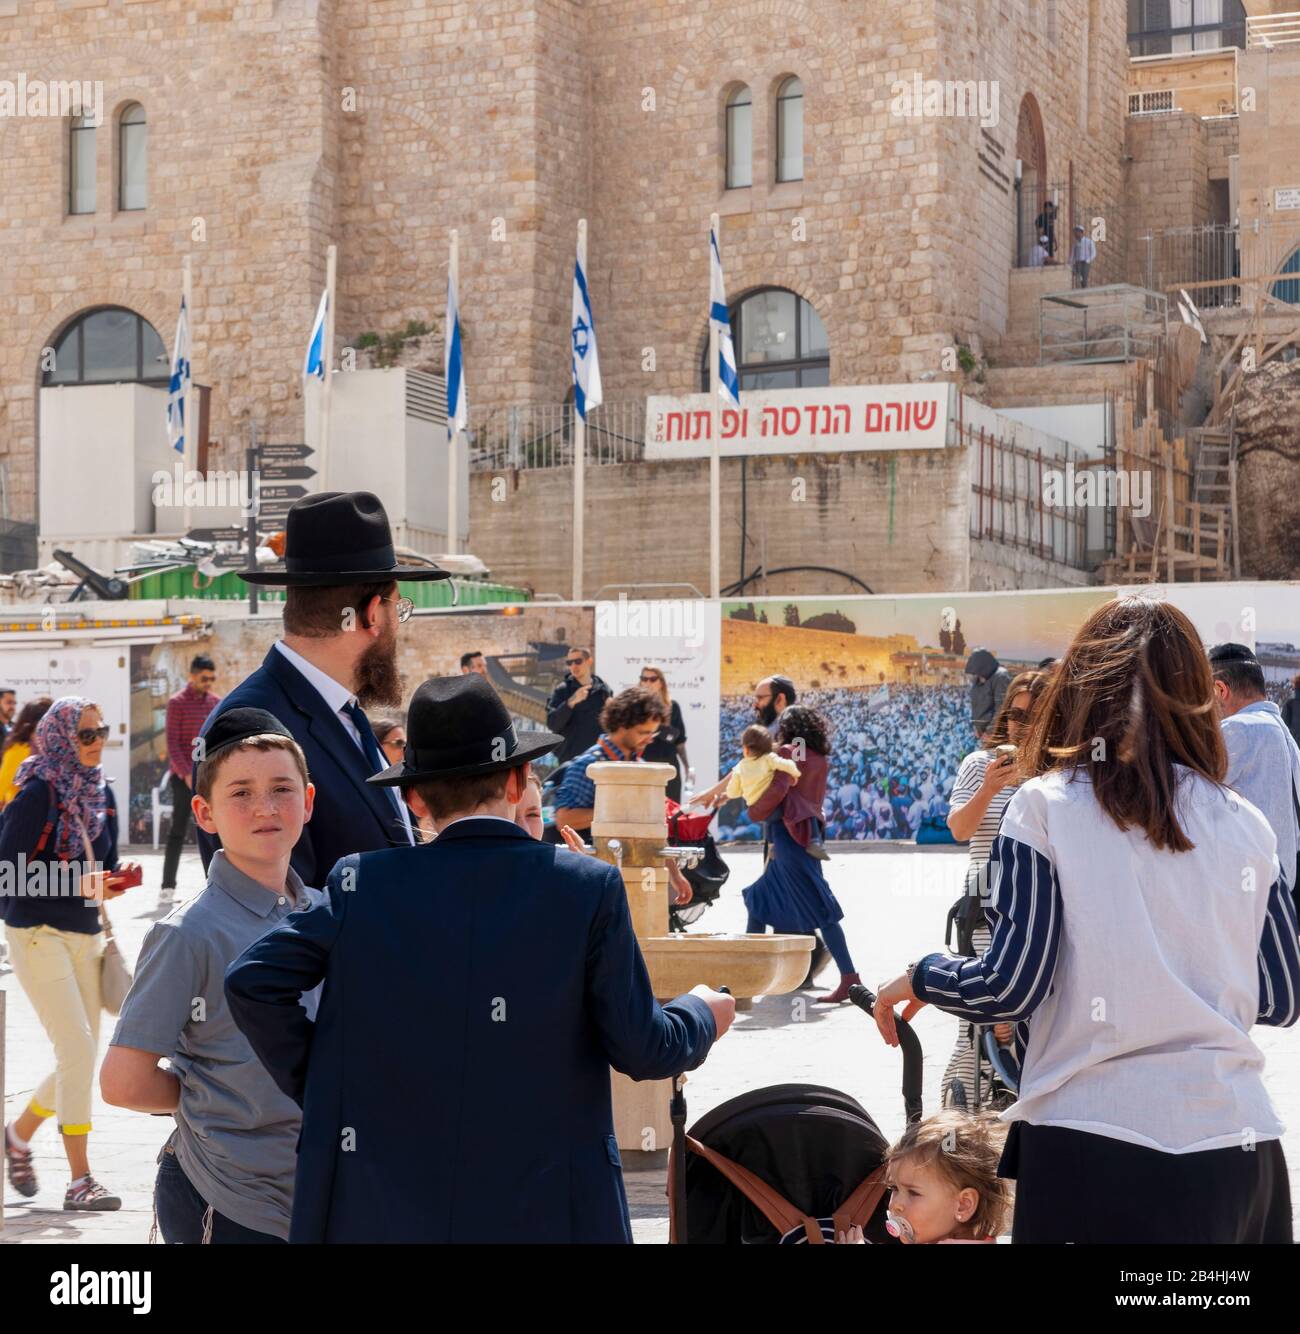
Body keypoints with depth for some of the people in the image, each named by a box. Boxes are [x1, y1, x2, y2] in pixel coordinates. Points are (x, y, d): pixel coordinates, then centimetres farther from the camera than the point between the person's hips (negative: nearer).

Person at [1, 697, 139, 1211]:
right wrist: (76, 884, -23)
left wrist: (114, 880, -4)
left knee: (79, 1057, 10)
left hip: (86, 934, 7)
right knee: (78, 1050, -13)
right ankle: (79, 1181, -6)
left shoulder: (100, 792, 8)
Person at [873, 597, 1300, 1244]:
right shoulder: (1245, 824, 6)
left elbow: (1008, 988, -7)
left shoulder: (1045, 807, -3)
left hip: (1095, 1146, -3)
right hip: (1239, 1147, 4)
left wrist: (918, 977, 13)